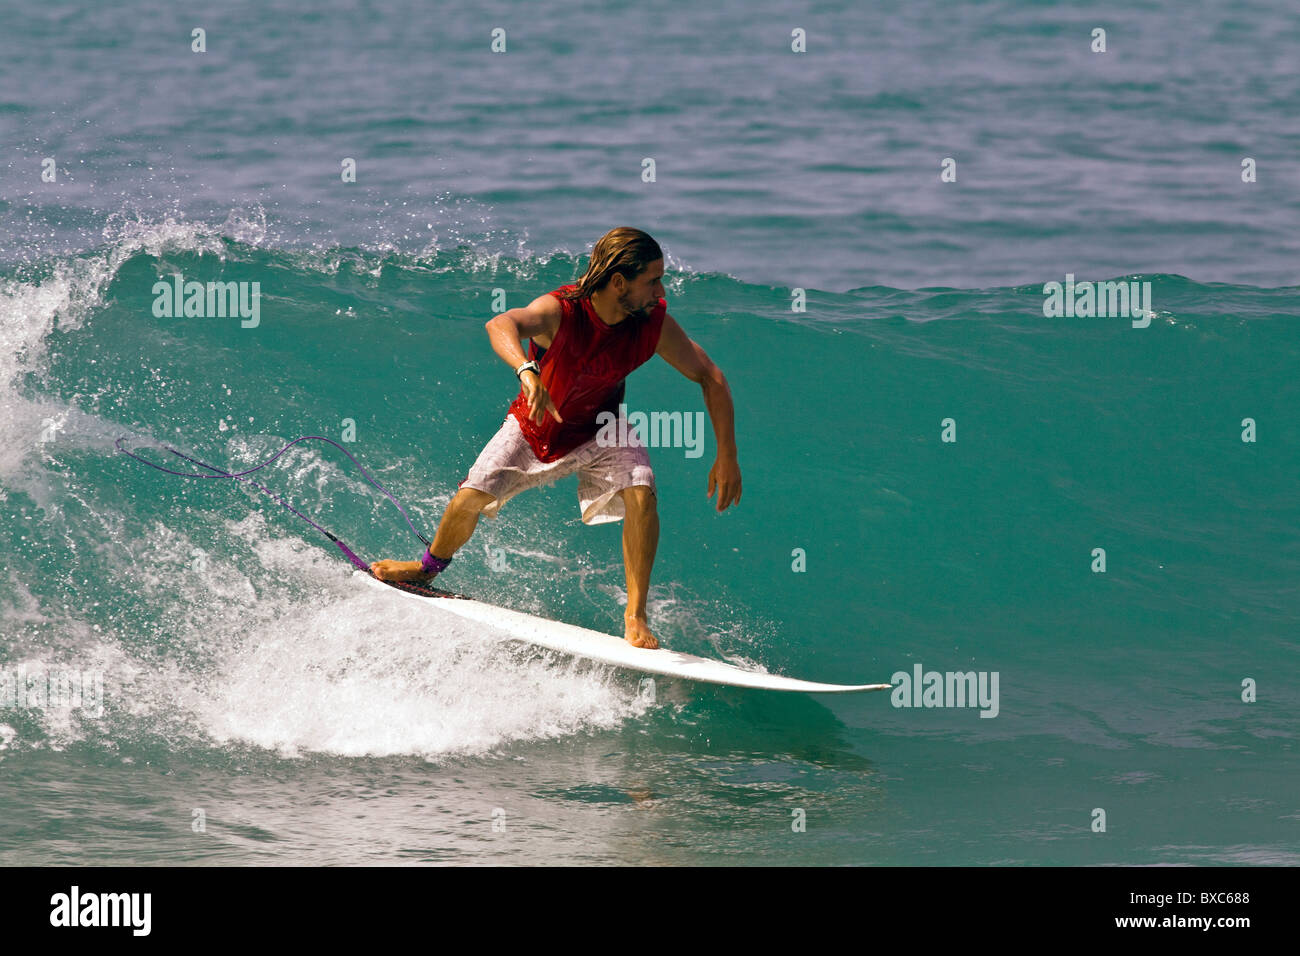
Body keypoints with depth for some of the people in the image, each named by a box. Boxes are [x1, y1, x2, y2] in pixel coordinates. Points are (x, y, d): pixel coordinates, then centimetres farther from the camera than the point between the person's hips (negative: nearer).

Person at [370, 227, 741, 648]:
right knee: (470, 499, -8)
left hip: (599, 432, 1)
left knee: (640, 495, -25)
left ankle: (635, 616, -13)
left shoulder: (654, 325, -23)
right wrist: (527, 371, -75)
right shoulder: (558, 310, -34)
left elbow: (711, 378, -13)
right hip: (534, 426, -1)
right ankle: (431, 566, 26)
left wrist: (727, 456, -18)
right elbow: (501, 325, -54)